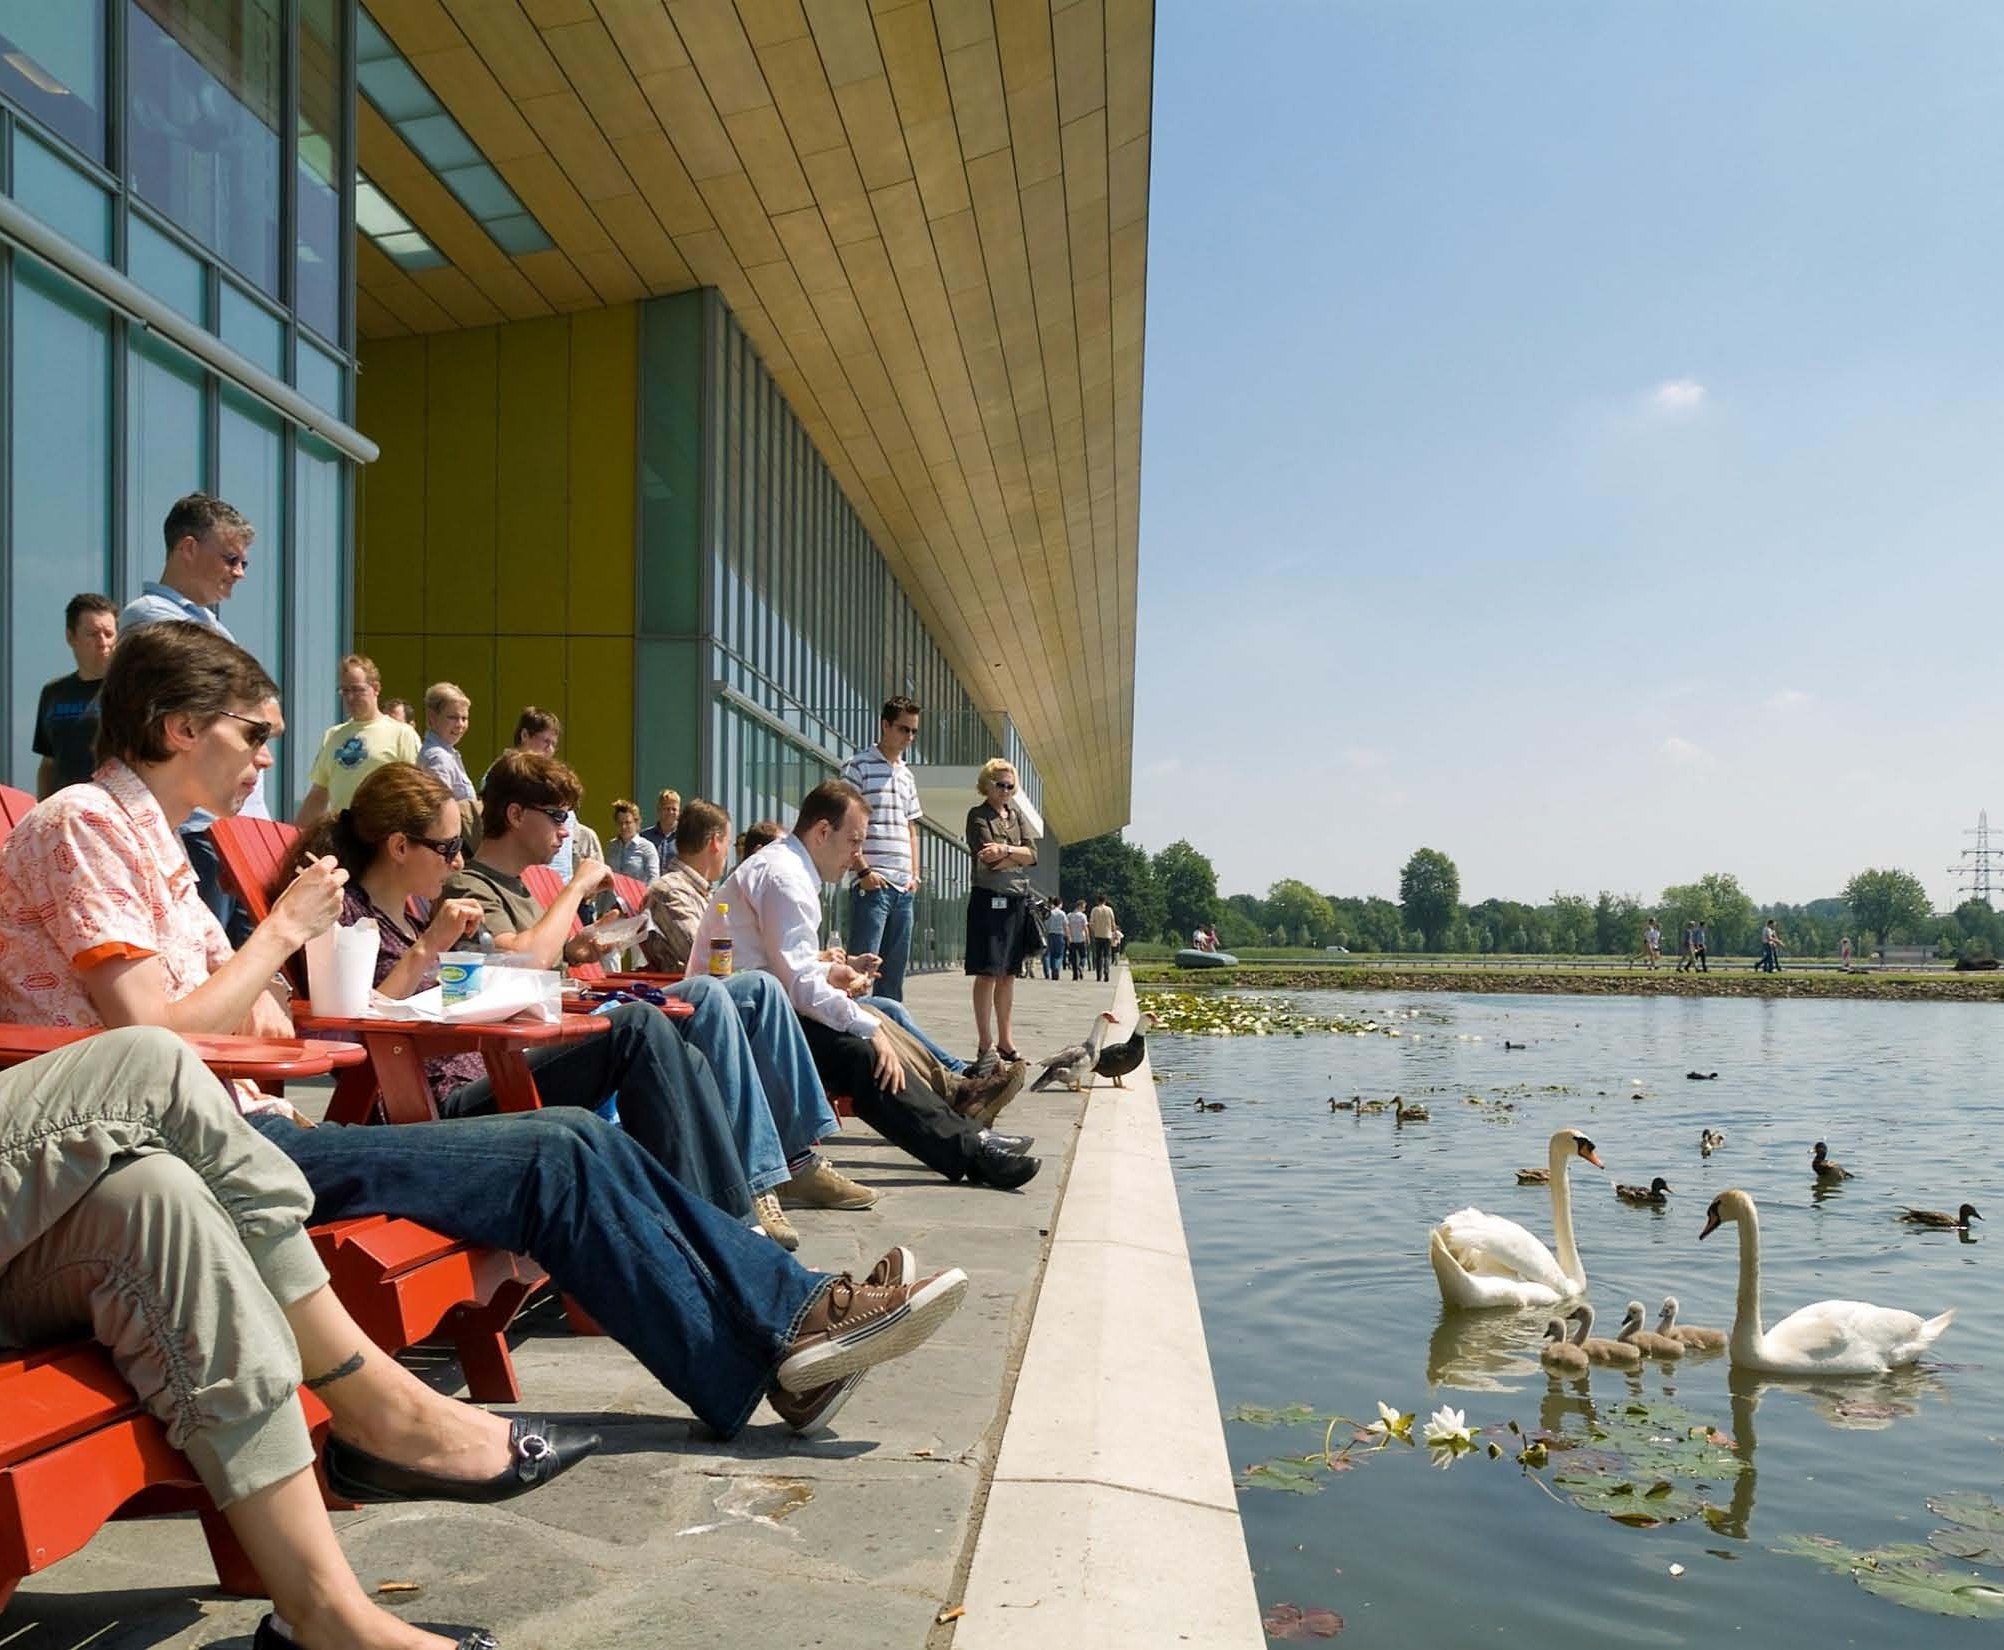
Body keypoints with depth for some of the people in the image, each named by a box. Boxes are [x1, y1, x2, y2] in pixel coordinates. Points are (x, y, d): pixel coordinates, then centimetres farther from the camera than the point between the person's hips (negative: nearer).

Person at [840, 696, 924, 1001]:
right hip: (872, 884, -7)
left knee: (895, 969, 10)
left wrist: (915, 874, 14)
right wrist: (863, 871, -14)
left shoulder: (906, 774, 19)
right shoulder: (858, 767, -3)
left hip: (904, 887, 7)